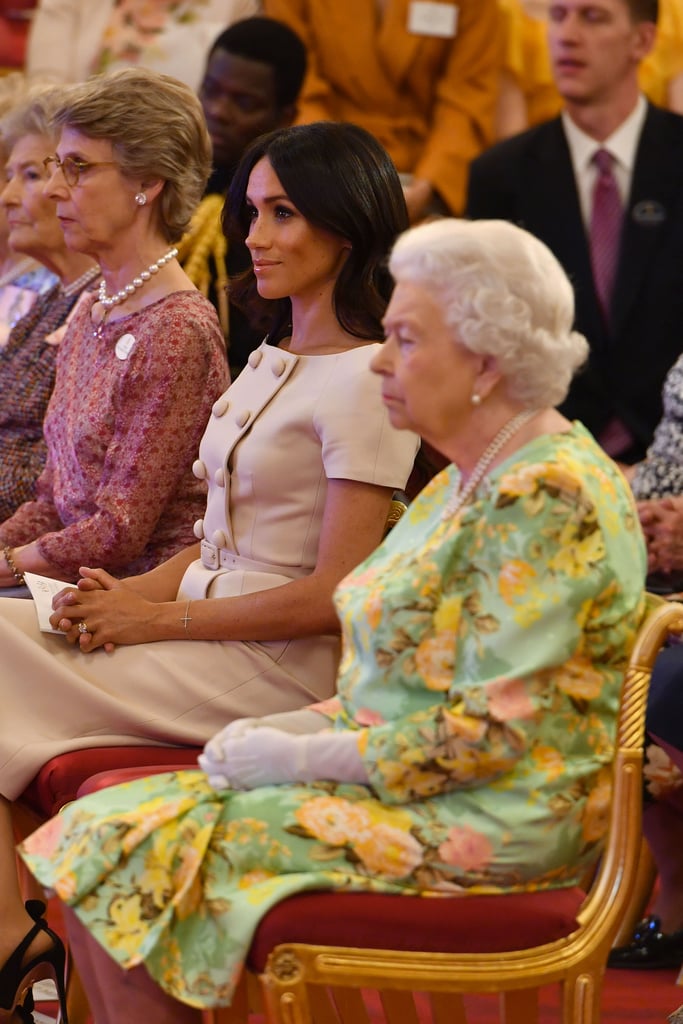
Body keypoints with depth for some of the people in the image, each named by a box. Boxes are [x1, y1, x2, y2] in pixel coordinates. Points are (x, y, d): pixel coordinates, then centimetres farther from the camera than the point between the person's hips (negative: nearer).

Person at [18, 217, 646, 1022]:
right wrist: (293, 731, 3)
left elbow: (493, 730, -21)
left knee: (133, 860, -17)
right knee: (103, 836, -3)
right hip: (387, 771, 10)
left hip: (487, 822, -10)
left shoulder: (549, 499, -17)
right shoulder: (465, 483, 15)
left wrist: (306, 756, -15)